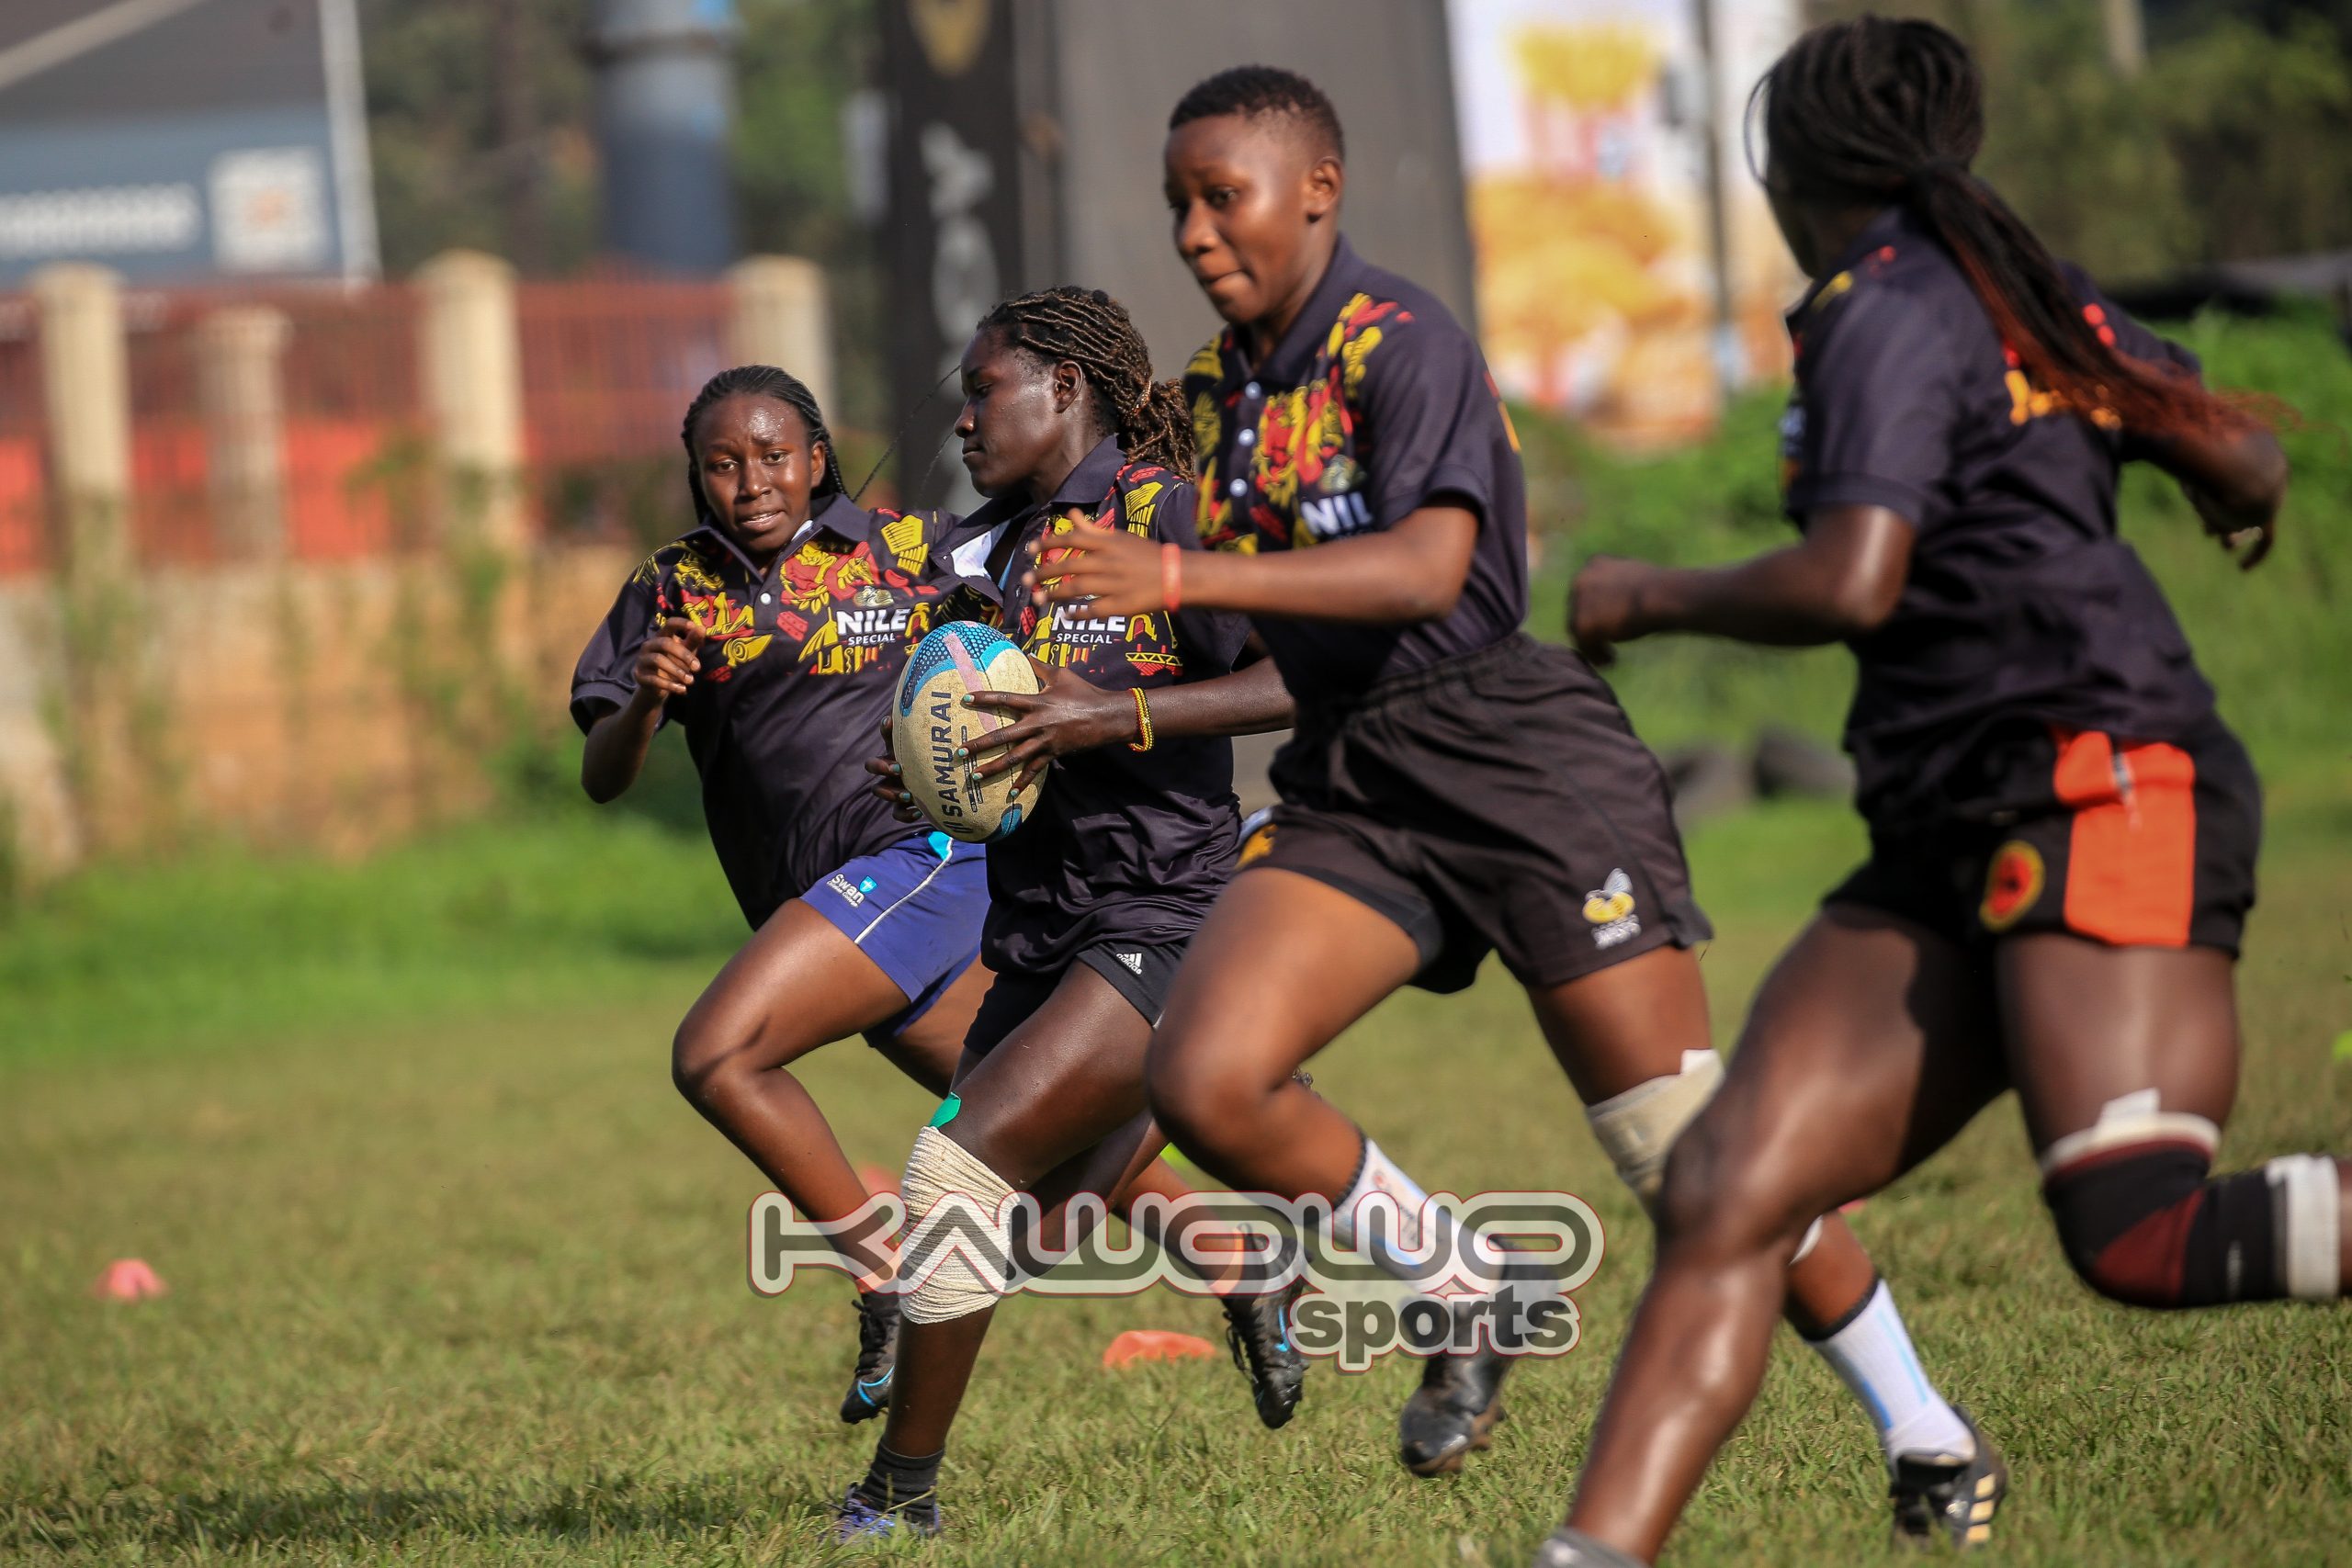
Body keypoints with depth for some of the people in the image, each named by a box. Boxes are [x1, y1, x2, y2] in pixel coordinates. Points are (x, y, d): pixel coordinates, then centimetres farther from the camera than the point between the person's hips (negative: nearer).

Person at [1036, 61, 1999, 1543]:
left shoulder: (1402, 343, -12)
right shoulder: (1218, 388, 13)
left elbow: (1427, 568, -28)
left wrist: (1183, 576, -34)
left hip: (1510, 753, -7)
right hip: (1349, 781, 7)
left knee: (1694, 1151, -7)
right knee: (1204, 1082, -15)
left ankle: (1928, 1436, 9)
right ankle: (1465, 1311, 6)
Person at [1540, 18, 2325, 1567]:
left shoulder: (1890, 310, -4)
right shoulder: (2039, 295, 20)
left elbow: (1851, 582, -17)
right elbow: (2246, 463, 28)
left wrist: (1649, 598, 0)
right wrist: (2249, 501, 53)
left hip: (2098, 787, -9)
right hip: (1955, 847, 9)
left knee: (2141, 1236, -25)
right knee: (1725, 1195, -3)